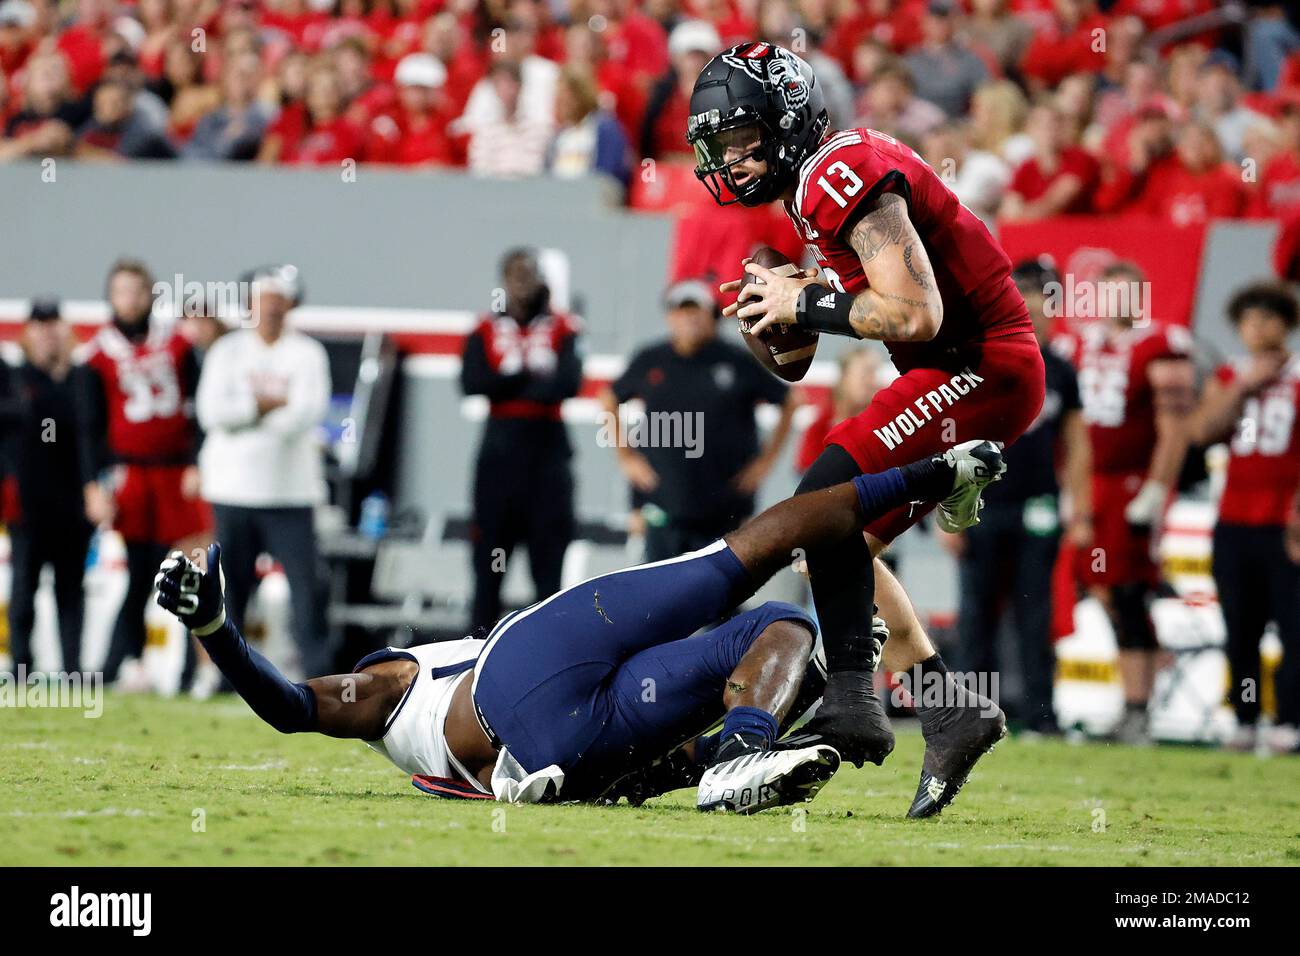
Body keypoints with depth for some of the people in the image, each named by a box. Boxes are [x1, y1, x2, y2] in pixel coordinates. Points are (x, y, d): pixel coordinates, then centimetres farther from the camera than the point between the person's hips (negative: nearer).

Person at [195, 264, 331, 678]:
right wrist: (269, 404, -11)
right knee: (231, 583, 3)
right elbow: (211, 411, -6)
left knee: (304, 581, -8)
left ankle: (319, 674, -8)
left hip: (290, 490, -1)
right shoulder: (227, 351, 8)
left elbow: (307, 413, -11)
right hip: (233, 488, 1)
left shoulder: (307, 353, 4)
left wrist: (244, 411, -9)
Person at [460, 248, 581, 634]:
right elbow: (472, 383, -8)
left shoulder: (563, 330, 3)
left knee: (548, 544, -1)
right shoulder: (486, 331, 7)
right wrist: (534, 378, -11)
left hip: (548, 447, -1)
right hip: (499, 448, 1)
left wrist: (507, 384, -8)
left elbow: (568, 383, -13)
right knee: (490, 550, 2)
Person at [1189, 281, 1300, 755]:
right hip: (1234, 524, 4)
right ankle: (1244, 721, 11)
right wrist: (1243, 387, -9)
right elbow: (1201, 430, -2)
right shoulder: (1228, 377, 13)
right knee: (1240, 631, 6)